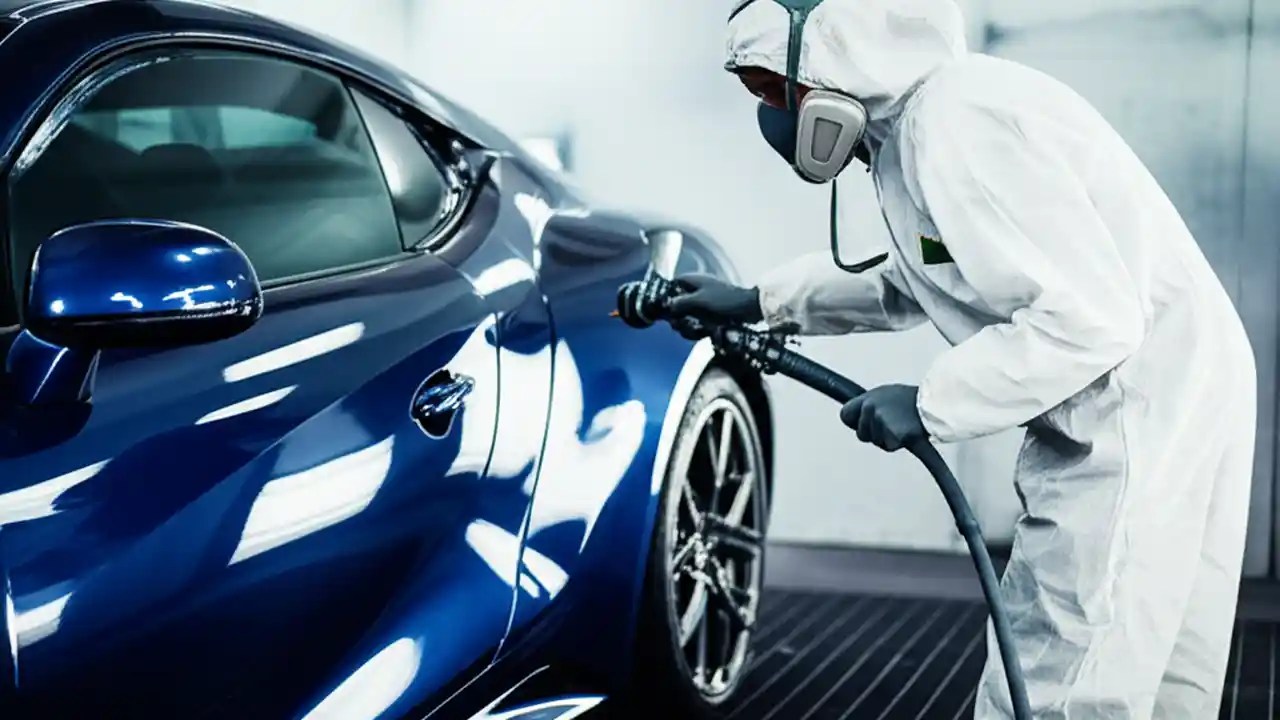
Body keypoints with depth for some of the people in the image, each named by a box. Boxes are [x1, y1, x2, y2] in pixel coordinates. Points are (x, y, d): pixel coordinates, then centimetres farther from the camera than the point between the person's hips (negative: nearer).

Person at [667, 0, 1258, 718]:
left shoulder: (954, 121, -20)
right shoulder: (912, 120, 11)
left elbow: (1090, 317, -25)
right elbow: (906, 284, 27)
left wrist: (930, 405, -17)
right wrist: (760, 302, 24)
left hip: (1147, 417, -10)